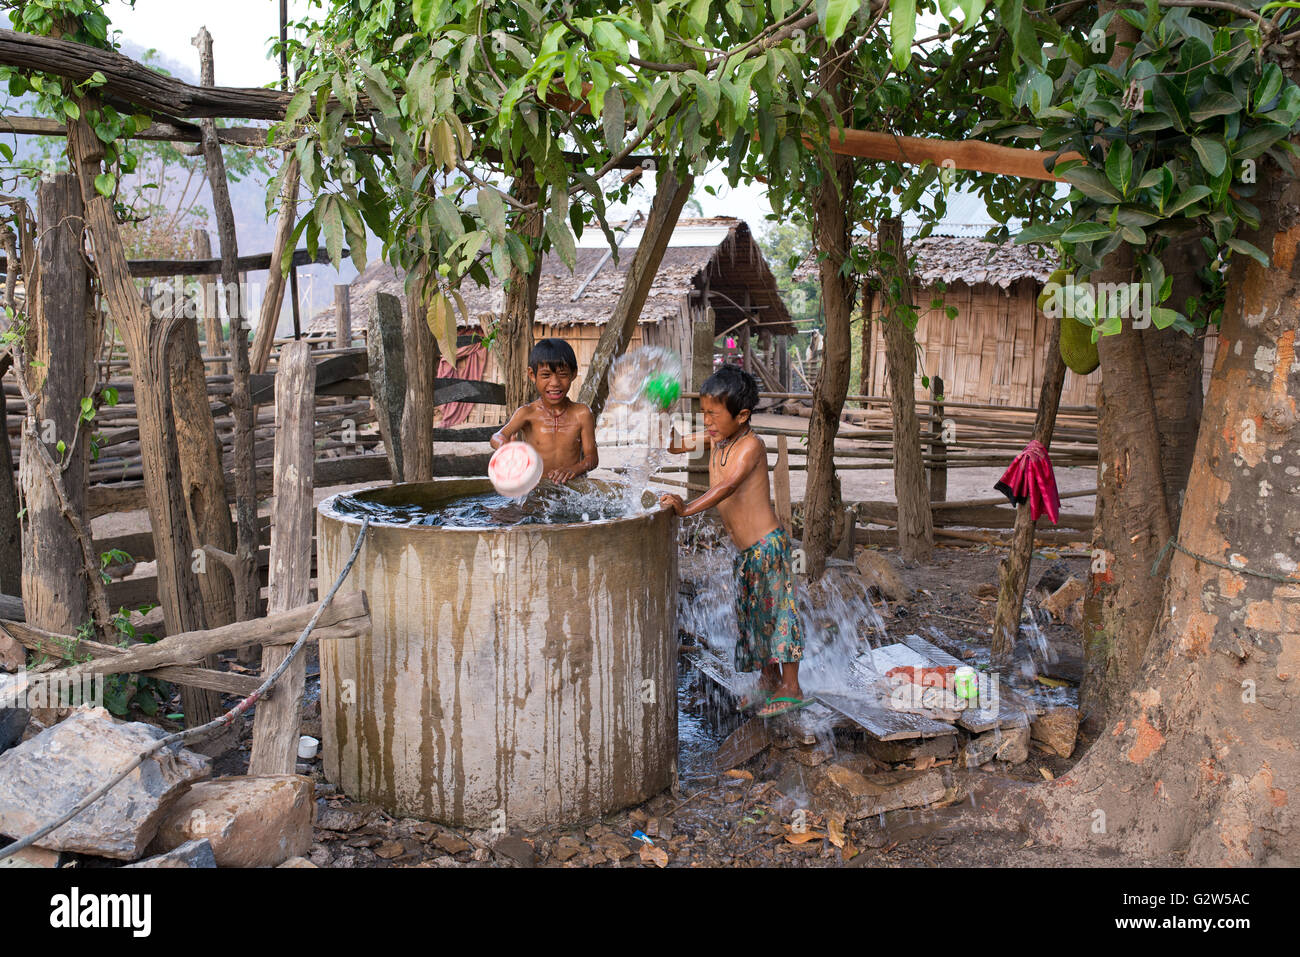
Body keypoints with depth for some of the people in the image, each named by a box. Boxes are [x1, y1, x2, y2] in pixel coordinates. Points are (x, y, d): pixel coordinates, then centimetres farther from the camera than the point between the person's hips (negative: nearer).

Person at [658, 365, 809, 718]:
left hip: (766, 543, -9)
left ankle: (791, 687, 9)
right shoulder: (715, 438, 5)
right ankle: (770, 679, 31)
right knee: (753, 611, 16)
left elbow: (728, 486, -33)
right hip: (744, 547, 9)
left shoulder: (751, 445, -19)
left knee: (777, 608, -1)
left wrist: (688, 508, -41)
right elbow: (675, 445, 13)